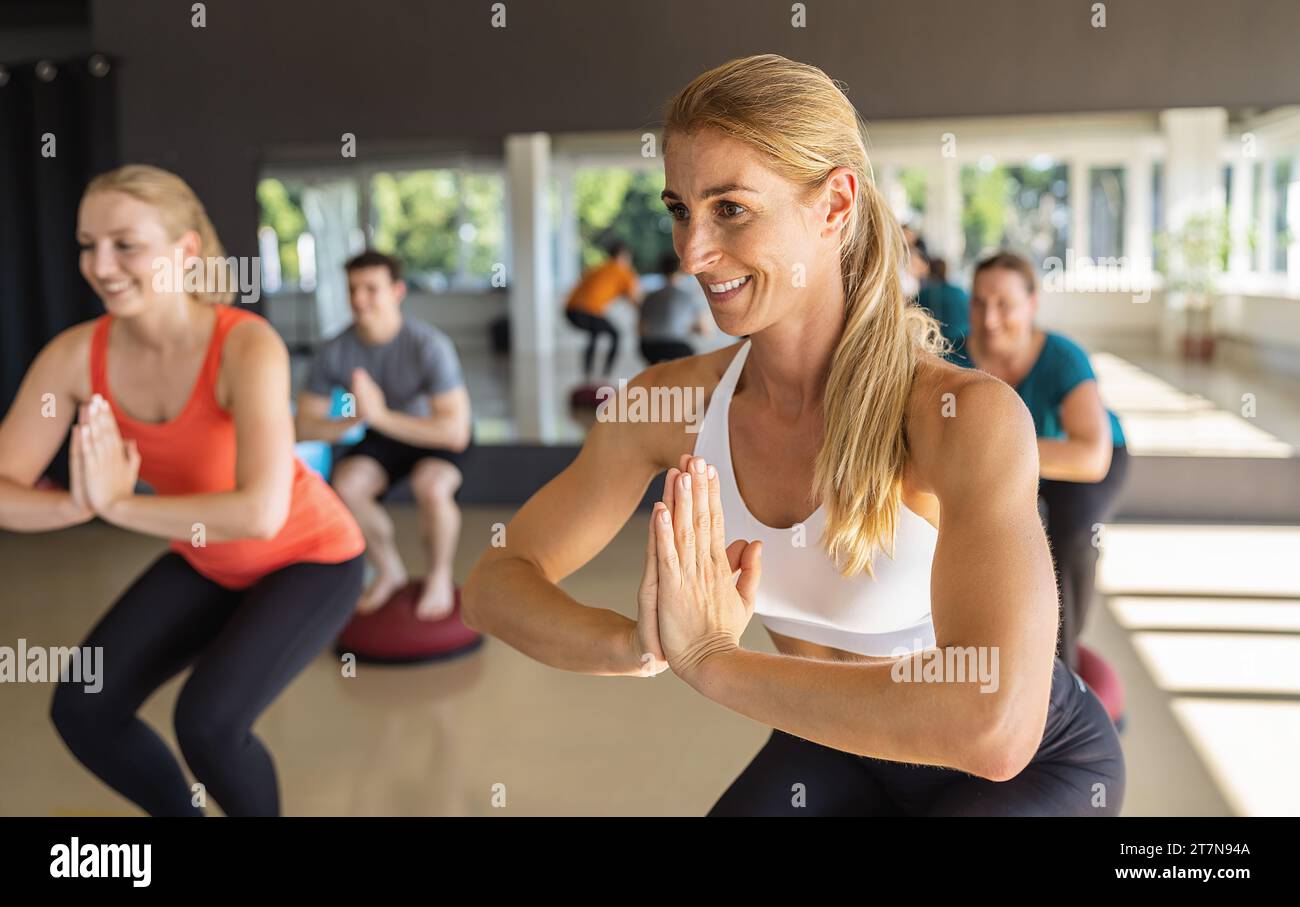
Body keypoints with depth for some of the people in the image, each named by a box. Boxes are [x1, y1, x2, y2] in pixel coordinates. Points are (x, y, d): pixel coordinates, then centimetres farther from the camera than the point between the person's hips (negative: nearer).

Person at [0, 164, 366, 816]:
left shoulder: (248, 345, -32)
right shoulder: (77, 353, -16)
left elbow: (261, 513, -41)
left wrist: (118, 504, -30)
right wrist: (81, 502, -35)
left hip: (311, 557, -6)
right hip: (208, 563, 6)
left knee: (206, 722, -23)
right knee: (82, 711, -2)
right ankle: (186, 816, 26)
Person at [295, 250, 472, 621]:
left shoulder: (429, 345, -30)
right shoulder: (334, 352, -18)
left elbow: (456, 431, -35)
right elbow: (304, 425, -12)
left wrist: (380, 416, -41)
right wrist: (353, 420, -32)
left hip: (438, 436, -4)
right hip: (383, 437, 4)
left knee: (430, 486, -34)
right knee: (344, 484, -24)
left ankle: (439, 576, -4)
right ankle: (389, 570, 4)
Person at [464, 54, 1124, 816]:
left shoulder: (967, 416, -31)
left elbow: (994, 728, -41)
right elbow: (497, 583, -12)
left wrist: (706, 656, -33)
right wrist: (640, 647, -32)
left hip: (1039, 763, -3)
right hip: (840, 744, 4)